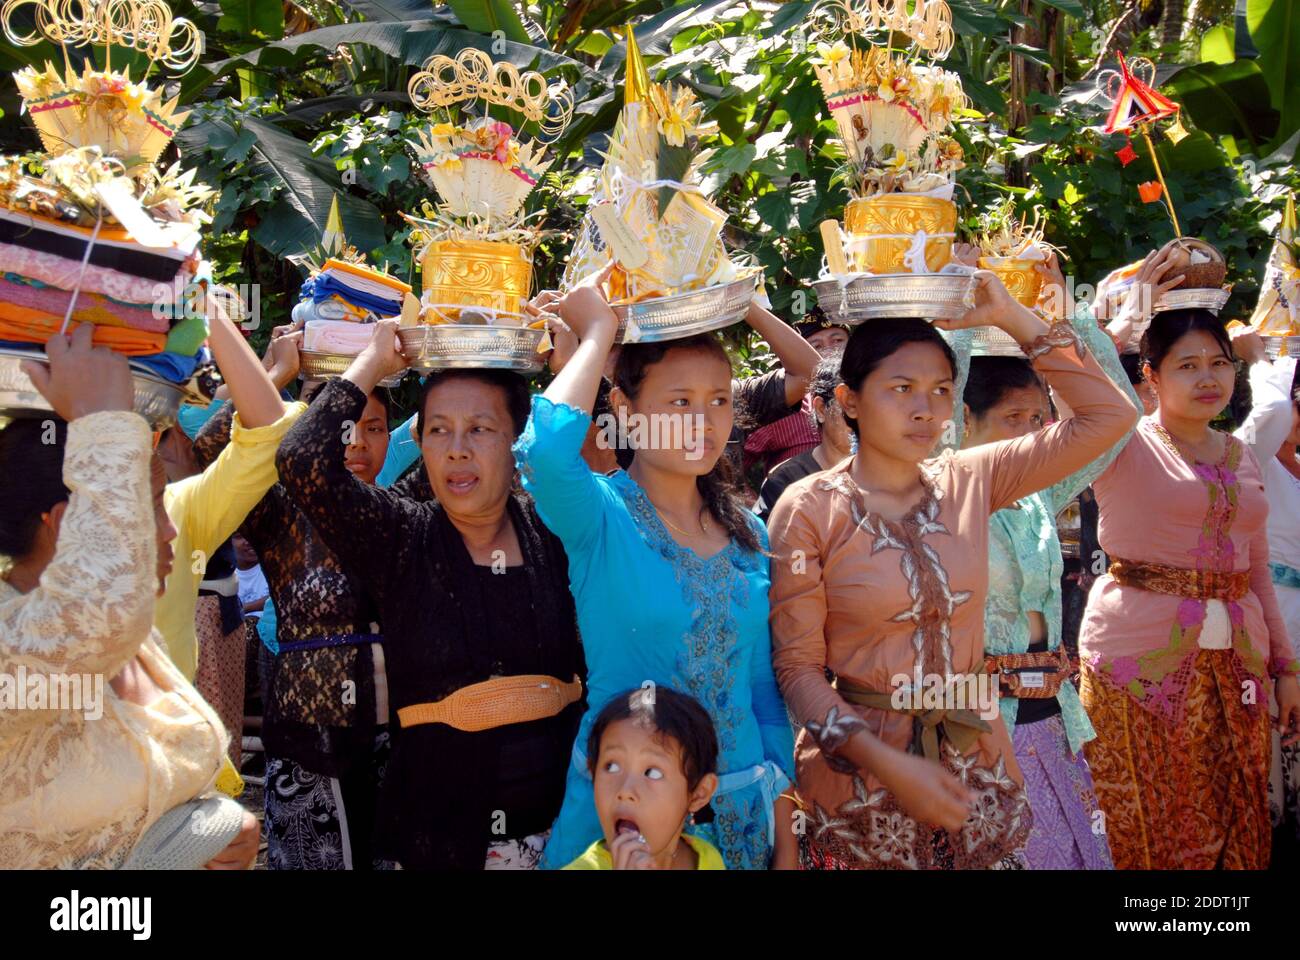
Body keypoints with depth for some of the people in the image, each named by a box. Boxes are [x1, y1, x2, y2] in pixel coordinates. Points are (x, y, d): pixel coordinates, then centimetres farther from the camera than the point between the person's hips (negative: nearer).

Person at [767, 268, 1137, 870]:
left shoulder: (970, 481, 0)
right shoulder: (808, 510, -10)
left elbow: (1108, 416, 0)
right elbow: (798, 667, -11)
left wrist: (1011, 317, -5)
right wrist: (891, 766, -21)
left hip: (974, 759, 4)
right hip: (859, 776, -4)